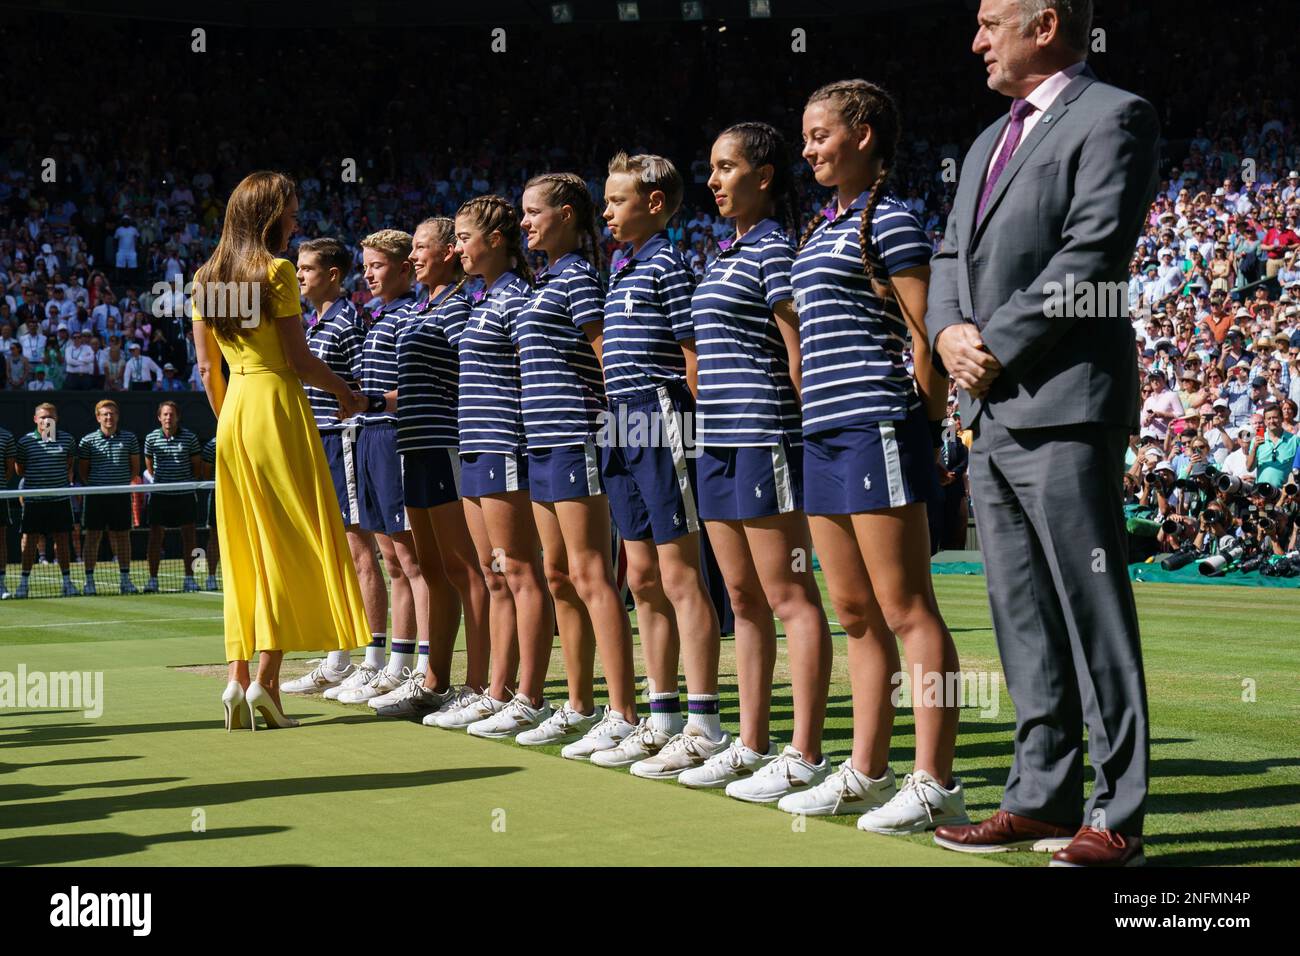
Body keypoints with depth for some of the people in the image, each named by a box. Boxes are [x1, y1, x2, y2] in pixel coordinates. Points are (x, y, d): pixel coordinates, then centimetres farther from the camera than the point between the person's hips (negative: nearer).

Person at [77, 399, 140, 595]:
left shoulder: (129, 438, 5)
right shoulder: (88, 441, 1)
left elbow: (135, 467, 11)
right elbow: (83, 469, 7)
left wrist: (125, 482, 3)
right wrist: (92, 484, -1)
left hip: (121, 495, 1)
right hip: (96, 496, -1)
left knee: (123, 536, 6)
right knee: (93, 537, 0)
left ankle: (125, 579, 15)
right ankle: (89, 580, 4)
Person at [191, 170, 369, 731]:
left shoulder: (205, 279, 11)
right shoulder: (277, 271, -8)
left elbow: (206, 366, 12)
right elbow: (300, 359, -9)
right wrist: (344, 392, 5)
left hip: (232, 411, 7)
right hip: (277, 404, -6)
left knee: (244, 549, 8)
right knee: (289, 540, -3)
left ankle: (238, 676, 1)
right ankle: (266, 678, -9)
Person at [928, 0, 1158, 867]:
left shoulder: (1112, 117, -5)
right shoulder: (990, 141, 22)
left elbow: (1092, 254, -15)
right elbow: (953, 253, 21)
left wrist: (997, 346, -14)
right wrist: (950, 328, 0)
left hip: (1065, 410, -9)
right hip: (993, 416, 9)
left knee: (1092, 619, -6)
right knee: (1023, 624, 11)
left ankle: (1116, 819, -1)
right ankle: (1040, 799, 19)